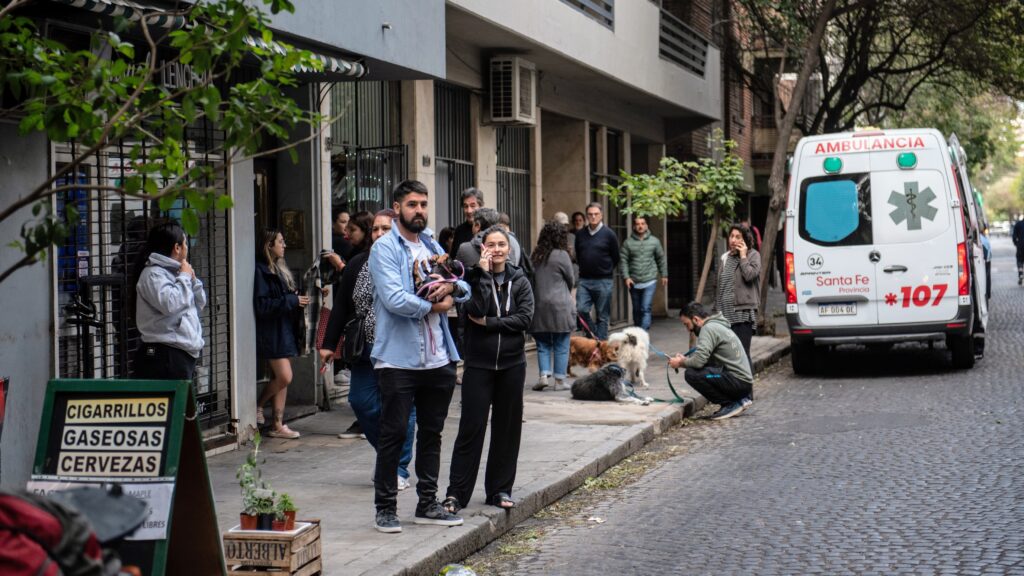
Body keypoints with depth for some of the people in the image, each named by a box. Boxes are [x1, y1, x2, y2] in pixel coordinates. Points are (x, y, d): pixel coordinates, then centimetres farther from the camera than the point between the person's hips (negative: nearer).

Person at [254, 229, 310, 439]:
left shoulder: (280, 270, 17)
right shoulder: (261, 271, -13)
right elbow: (262, 305, -19)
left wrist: (299, 300, 2)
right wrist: (293, 301, -16)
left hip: (285, 329, 9)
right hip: (271, 332, -9)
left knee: (279, 379, 8)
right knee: (284, 377, -12)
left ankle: (278, 425, 10)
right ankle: (258, 405, 10)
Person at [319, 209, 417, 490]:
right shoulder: (359, 264, 6)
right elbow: (341, 306, 10)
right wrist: (329, 344, 8)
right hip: (366, 348, 4)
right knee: (362, 403, 3)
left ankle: (399, 469, 14)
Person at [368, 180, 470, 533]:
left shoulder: (433, 247, 16)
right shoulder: (385, 248, -7)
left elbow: (465, 288, 17)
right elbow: (394, 299, -20)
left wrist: (451, 286, -6)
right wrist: (435, 306, -8)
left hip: (438, 359, 7)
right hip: (399, 359, -7)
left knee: (431, 433, 13)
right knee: (394, 434, -2)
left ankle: (427, 504, 23)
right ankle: (385, 508, 7)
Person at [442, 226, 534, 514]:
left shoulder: (520, 281, 7)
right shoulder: (475, 277, 1)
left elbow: (525, 318, -7)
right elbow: (476, 309, -17)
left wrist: (489, 323, -12)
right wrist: (484, 274, -16)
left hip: (512, 363, 2)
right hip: (479, 363, -2)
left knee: (507, 427, 6)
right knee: (471, 427, -5)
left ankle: (500, 490, 17)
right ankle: (456, 493, -1)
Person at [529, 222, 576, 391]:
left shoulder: (536, 256, 6)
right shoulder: (561, 255, -9)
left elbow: (532, 279, 10)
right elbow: (571, 281, 2)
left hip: (539, 306, 4)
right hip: (560, 307, -4)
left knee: (543, 345, 12)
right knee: (561, 346, 5)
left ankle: (544, 375, -1)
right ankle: (559, 380, 7)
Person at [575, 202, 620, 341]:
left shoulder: (609, 234, -2)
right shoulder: (580, 234, 7)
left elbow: (615, 258, 6)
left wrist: (606, 271, 10)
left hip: (603, 281, -3)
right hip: (584, 281, 3)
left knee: (602, 317, 1)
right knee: (581, 310, -10)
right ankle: (594, 337, 8)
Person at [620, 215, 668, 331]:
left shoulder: (654, 241, 3)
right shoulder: (628, 242, 0)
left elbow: (661, 259, 11)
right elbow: (623, 261, -2)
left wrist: (664, 275, 12)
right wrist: (626, 277, -11)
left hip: (649, 281, -1)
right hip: (634, 282, 1)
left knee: (646, 309, -12)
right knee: (637, 310, 12)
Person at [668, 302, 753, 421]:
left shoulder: (709, 328, -13)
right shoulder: (718, 325, 18)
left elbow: (698, 361, -22)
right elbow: (704, 357, 23)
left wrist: (681, 363, -3)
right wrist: (685, 359, 11)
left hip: (738, 382, -10)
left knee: (691, 374, -19)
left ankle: (730, 404, -8)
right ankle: (740, 399, 15)